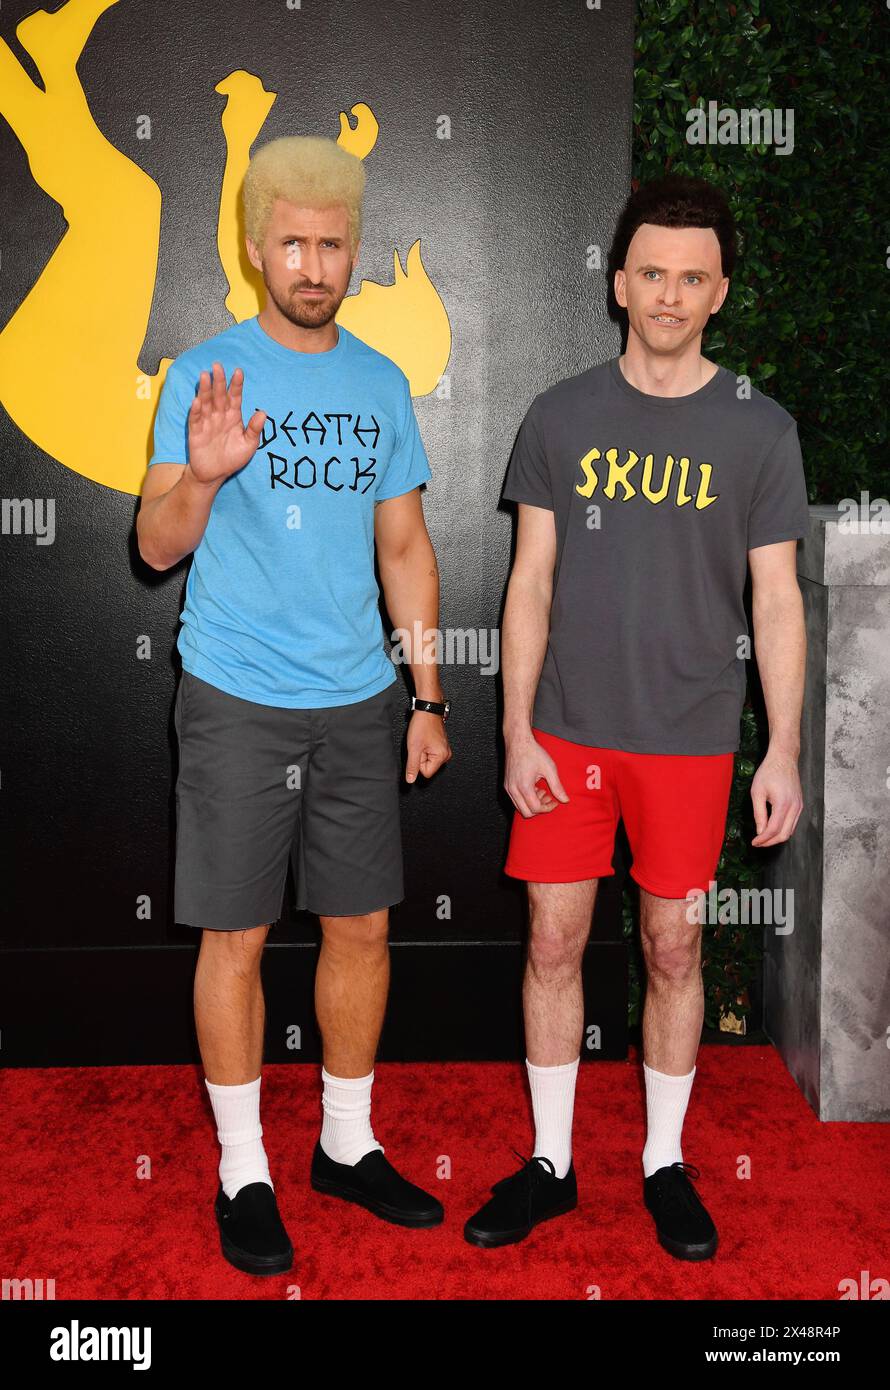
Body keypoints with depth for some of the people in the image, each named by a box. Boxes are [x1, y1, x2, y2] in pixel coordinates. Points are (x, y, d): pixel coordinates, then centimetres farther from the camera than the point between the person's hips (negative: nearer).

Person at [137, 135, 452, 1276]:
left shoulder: (382, 383, 9)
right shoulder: (205, 375, -3)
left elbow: (405, 547, 12)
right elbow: (157, 547, -7)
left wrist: (430, 696, 8)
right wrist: (203, 475, -28)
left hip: (359, 704, 4)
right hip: (237, 703, -4)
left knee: (362, 926, 11)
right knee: (236, 938, 4)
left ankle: (347, 1143, 29)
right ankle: (244, 1171, 21)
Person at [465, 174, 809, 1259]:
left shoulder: (759, 429, 0)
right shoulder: (563, 415, 2)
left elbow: (776, 599, 1)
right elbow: (531, 582, 2)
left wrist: (784, 751, -4)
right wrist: (517, 733, -4)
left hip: (689, 737, -1)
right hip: (566, 730, 1)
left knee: (673, 947, 9)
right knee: (554, 939, 6)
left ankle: (666, 1163, 28)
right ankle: (550, 1163, 24)